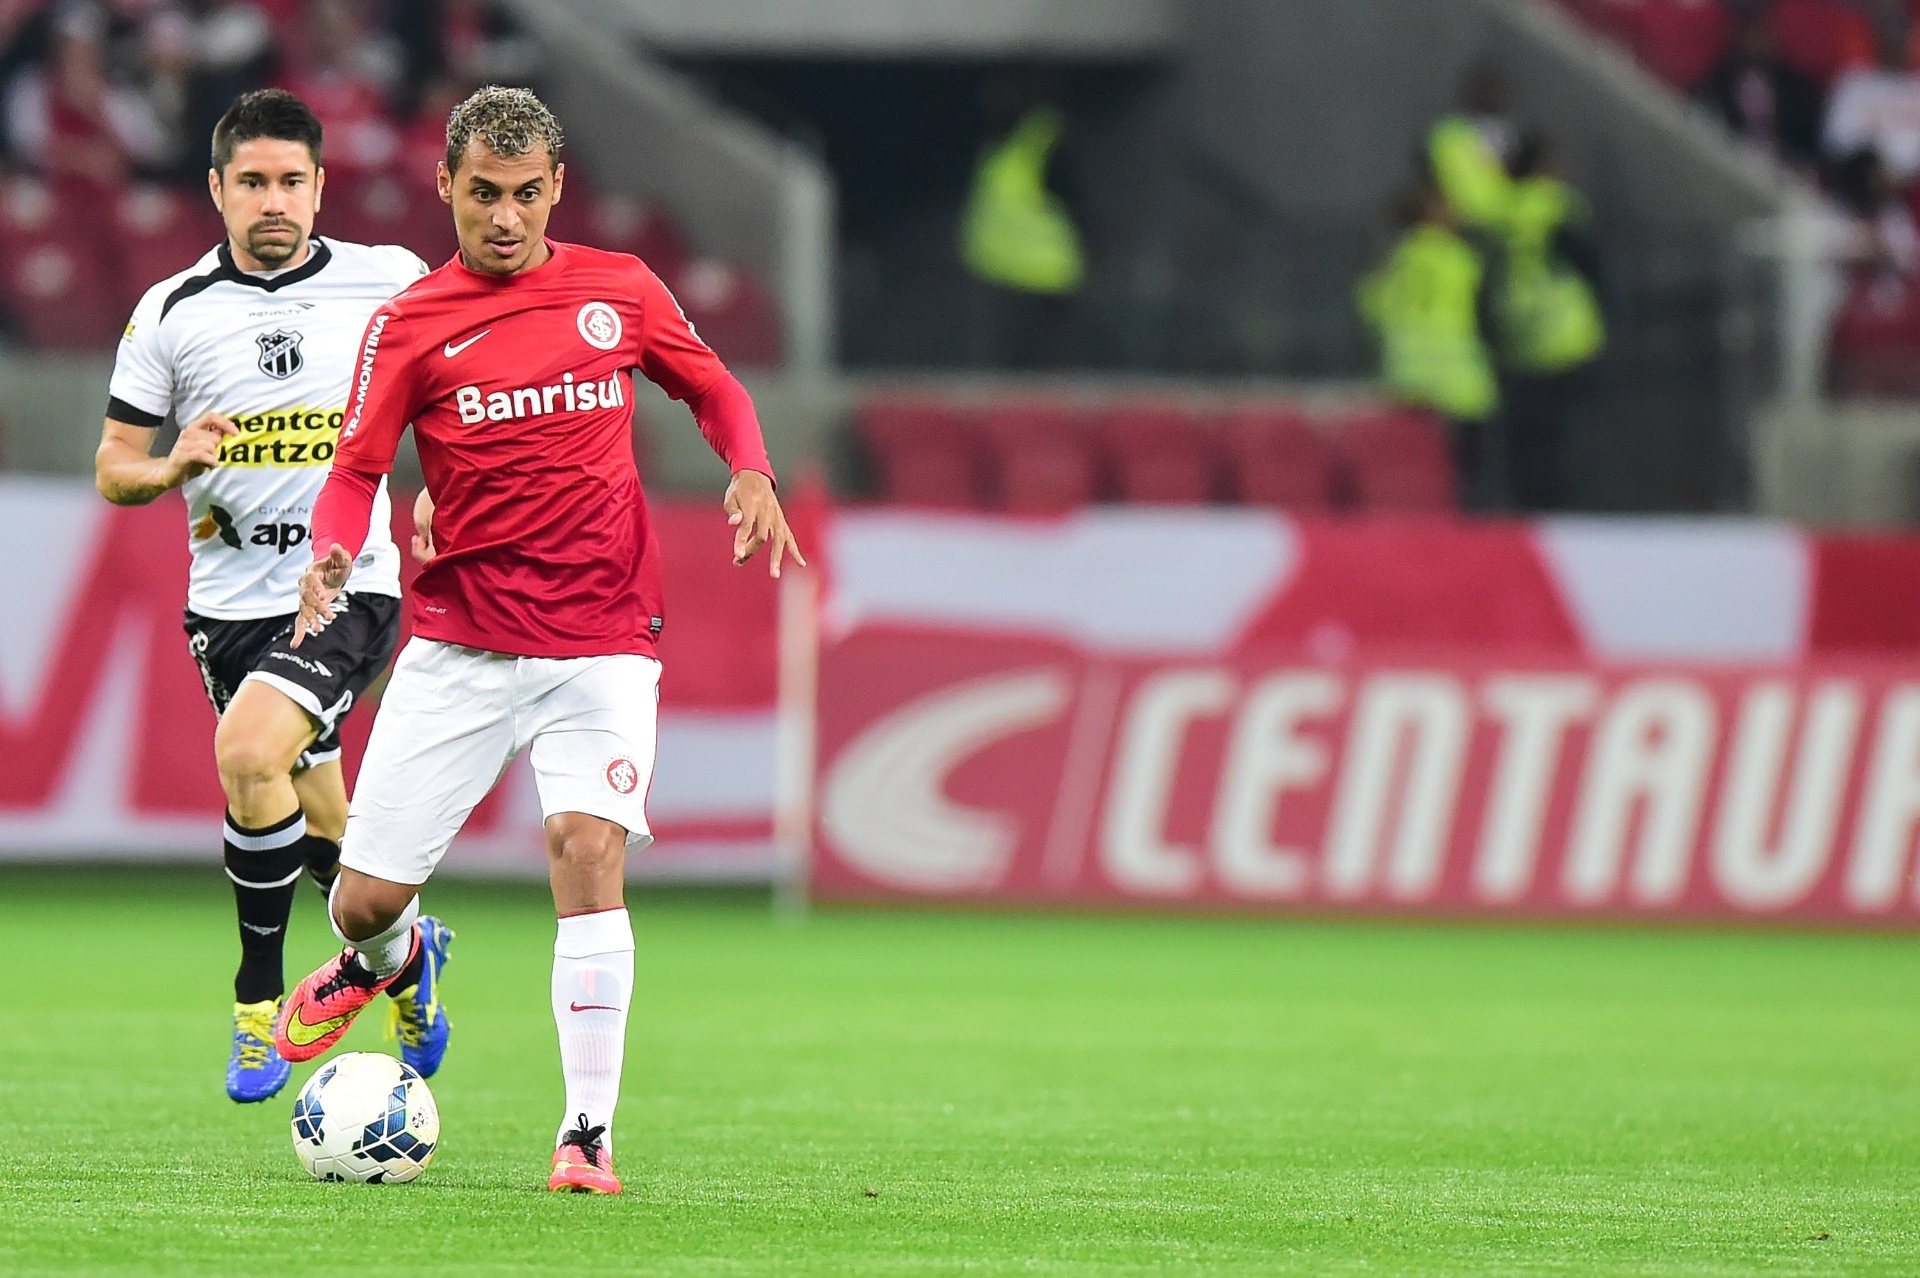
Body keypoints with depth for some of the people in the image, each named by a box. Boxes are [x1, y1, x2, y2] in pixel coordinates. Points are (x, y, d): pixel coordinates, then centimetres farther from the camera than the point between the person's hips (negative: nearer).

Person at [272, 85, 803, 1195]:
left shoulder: (621, 291, 5)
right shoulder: (411, 324, 0)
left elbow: (713, 388, 17)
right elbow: (357, 470, -3)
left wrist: (752, 472, -3)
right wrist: (334, 557, -24)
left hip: (603, 642, 0)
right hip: (460, 643, 0)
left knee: (589, 848, -22)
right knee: (366, 895, 0)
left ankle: (589, 1131, -14)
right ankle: (383, 957, 41)